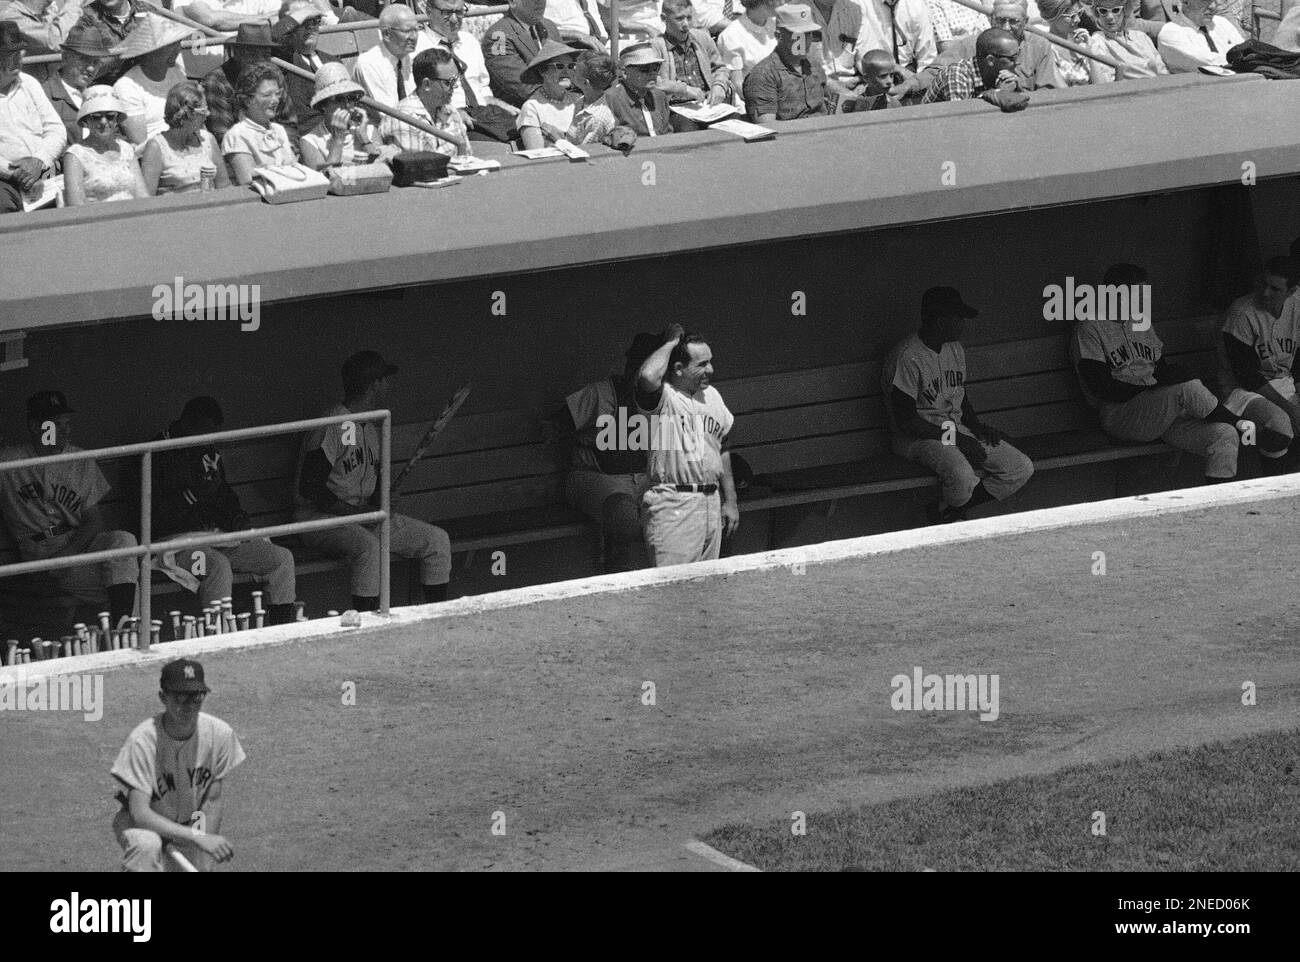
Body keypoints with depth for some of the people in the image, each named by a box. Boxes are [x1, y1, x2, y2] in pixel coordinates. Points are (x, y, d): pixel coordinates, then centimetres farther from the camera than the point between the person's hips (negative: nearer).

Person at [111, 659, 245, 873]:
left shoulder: (220, 734, -18)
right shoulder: (142, 740, -28)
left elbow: (213, 801, -7)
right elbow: (140, 813, -33)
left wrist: (202, 857, -15)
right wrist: (197, 837, -42)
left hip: (190, 825, 5)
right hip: (145, 824, -5)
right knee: (146, 844, -37)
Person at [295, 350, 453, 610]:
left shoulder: (371, 429, 16)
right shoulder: (332, 428, -15)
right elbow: (309, 488, -21)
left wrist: (380, 503, -4)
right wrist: (353, 511, -24)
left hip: (364, 513, 9)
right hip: (321, 518, -9)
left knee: (438, 539, -2)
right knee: (370, 547, -39)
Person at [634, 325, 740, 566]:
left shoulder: (712, 395, 16)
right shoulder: (662, 396, -8)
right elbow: (647, 377, -34)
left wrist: (730, 501, 20)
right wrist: (670, 343, -16)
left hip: (711, 502, 7)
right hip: (672, 504, -7)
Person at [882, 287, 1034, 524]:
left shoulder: (955, 349, 10)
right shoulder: (907, 358, -18)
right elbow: (906, 420, -20)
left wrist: (977, 426, 2)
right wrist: (956, 439, -20)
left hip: (957, 430, 9)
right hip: (919, 438, -9)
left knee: (1022, 468, -7)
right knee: (961, 476, -38)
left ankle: (946, 513, -4)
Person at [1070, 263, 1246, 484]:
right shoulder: (1090, 329, -1)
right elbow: (1103, 387, -11)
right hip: (1118, 414, -7)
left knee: (1224, 435, -17)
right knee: (1187, 388, -31)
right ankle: (1241, 423, -11)